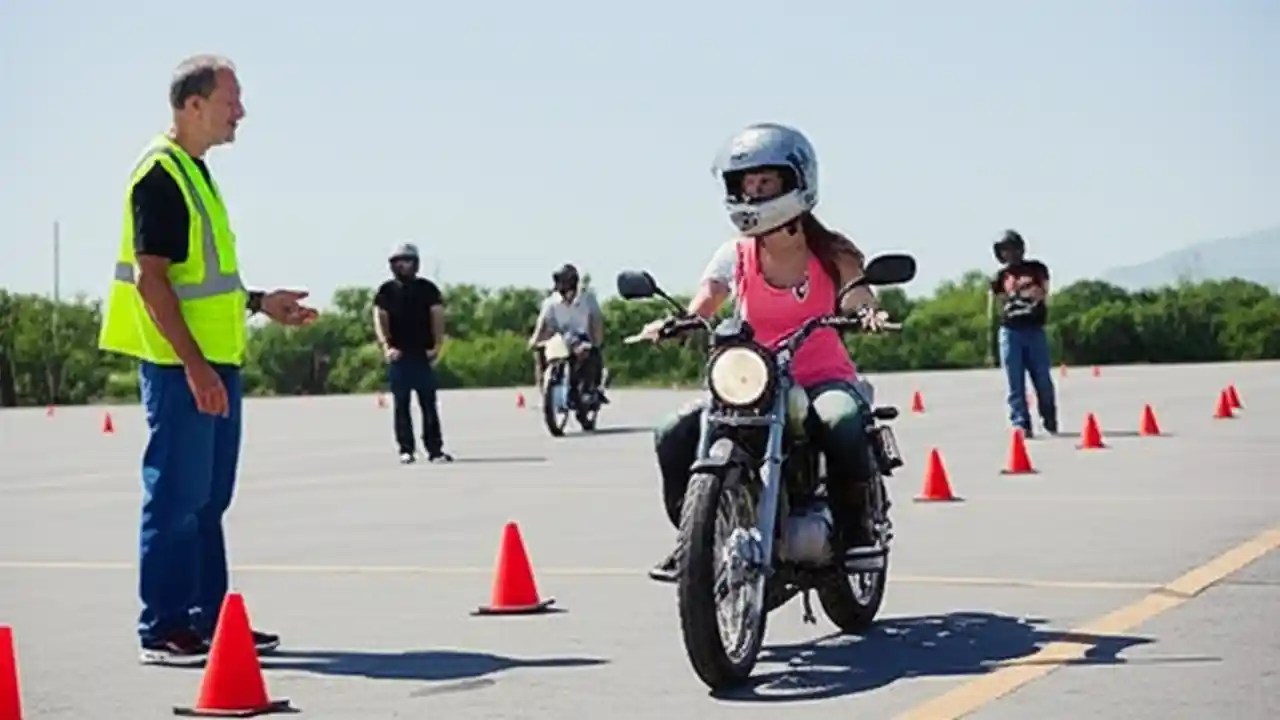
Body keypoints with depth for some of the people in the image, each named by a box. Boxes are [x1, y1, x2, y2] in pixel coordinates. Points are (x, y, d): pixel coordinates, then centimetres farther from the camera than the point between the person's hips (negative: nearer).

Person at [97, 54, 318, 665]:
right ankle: (164, 630, -1)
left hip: (214, 361, 10)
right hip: (181, 365, -10)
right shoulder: (159, 173, -12)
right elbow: (150, 277, -19)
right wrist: (194, 365, -23)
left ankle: (209, 620, 20)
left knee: (208, 498, 13)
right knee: (176, 496, -6)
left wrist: (259, 303, 20)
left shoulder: (194, 172, 17)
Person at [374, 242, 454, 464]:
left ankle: (435, 449, 1)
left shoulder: (427, 289, 7)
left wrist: (437, 346, -11)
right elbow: (379, 319, -1)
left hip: (423, 354, 0)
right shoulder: (386, 291, 7)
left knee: (429, 404, 0)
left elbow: (437, 317, 2)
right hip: (398, 355, 0)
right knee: (401, 405, 2)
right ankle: (406, 450, 5)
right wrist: (386, 346, -16)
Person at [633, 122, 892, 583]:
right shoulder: (735, 256, 4)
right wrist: (669, 325, -27)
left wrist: (869, 315, -40)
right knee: (674, 435, -20)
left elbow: (862, 302, -15)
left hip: (823, 379, -2)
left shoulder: (832, 253, -1)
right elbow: (698, 312, -3)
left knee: (845, 424, -39)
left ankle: (855, 528, -17)